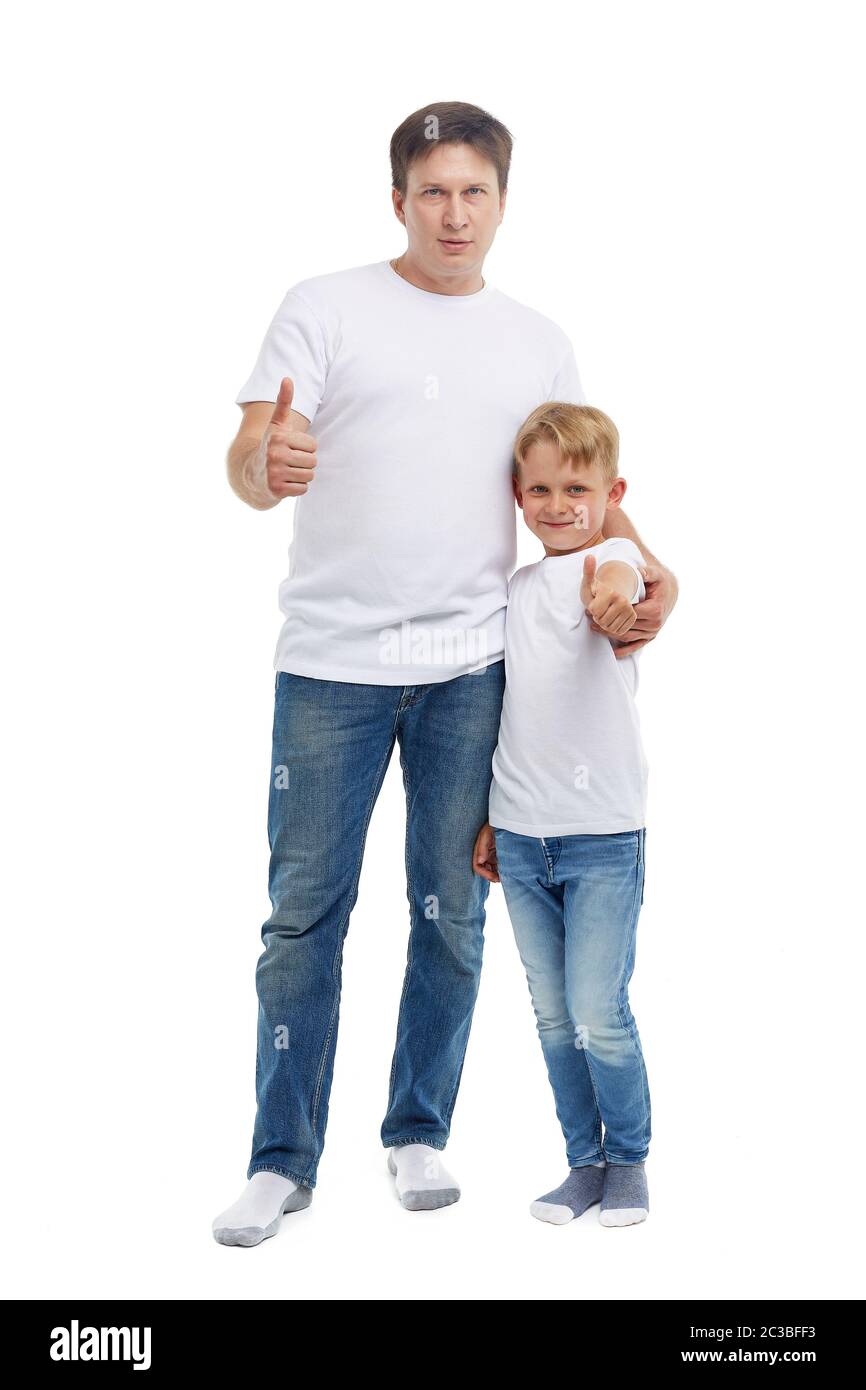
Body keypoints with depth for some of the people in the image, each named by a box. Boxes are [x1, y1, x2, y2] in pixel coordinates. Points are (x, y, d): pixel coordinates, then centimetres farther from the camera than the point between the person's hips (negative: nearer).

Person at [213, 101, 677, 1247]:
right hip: (331, 662, -3)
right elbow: (248, 466, -8)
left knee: (452, 910, 9)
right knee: (306, 909, 1)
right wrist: (266, 463, -33)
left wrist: (650, 570, -2)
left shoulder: (538, 343, 11)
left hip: (472, 666, 3)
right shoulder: (324, 308, 1)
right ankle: (283, 1160, 13)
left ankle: (420, 1133, 25)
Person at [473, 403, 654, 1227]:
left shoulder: (612, 561, -6)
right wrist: (491, 819, 17)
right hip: (519, 835, 5)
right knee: (553, 1016, 10)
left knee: (599, 1014, -3)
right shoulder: (513, 589, 11)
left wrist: (613, 588, -56)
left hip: (603, 835, -5)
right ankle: (585, 1161, 25)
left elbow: (618, 576, -33)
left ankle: (630, 1159, 18)